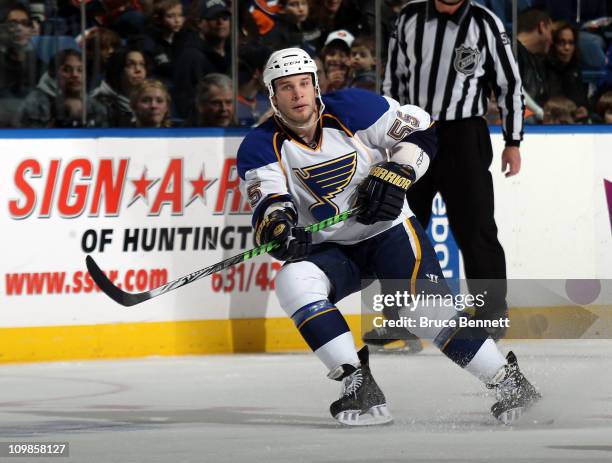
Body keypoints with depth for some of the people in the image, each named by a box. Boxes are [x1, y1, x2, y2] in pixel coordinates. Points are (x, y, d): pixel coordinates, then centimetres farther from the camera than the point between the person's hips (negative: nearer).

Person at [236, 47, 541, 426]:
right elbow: (269, 202, -21)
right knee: (293, 282, -29)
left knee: (427, 305, -23)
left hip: (388, 228, -2)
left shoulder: (351, 109, -10)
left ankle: (510, 383, -8)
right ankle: (361, 390, -29)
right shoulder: (262, 147, -7)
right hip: (328, 249, 2)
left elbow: (421, 132, -3)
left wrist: (395, 175, -19)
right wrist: (277, 226, -45)